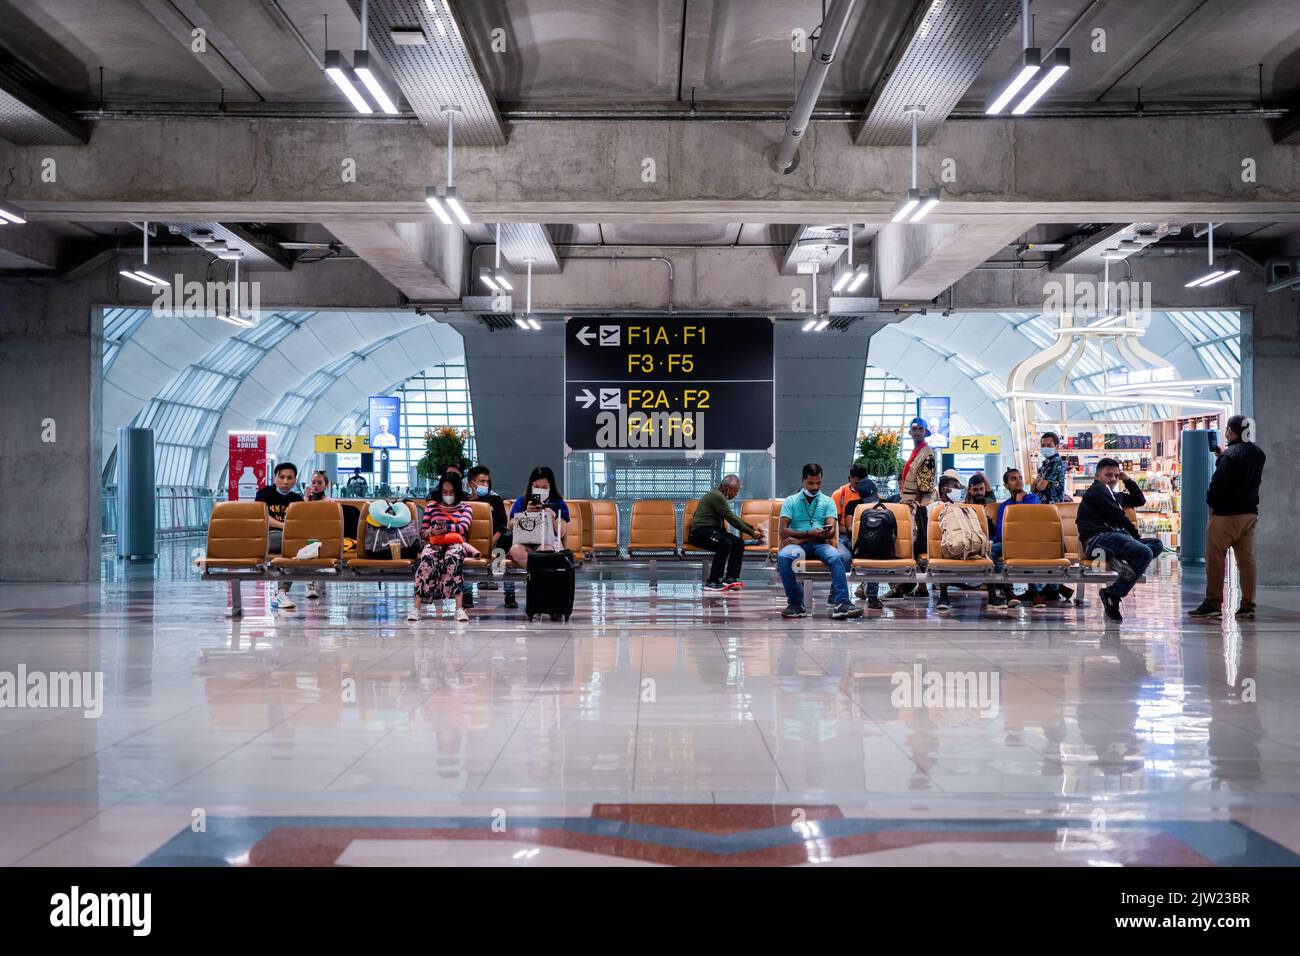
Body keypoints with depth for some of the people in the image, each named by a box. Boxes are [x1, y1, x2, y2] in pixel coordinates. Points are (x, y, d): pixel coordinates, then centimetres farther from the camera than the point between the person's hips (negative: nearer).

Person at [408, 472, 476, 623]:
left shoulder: (464, 507, 20)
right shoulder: (431, 506, 23)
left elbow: (464, 527, -1)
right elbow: (422, 533, 16)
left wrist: (445, 528, -16)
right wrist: (432, 531, -8)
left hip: (455, 543, -1)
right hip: (434, 543, 1)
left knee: (452, 558, -39)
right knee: (427, 559, -36)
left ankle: (459, 608, -47)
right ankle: (417, 607, -43)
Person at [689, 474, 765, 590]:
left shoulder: (719, 496, 18)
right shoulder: (715, 496, -15)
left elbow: (733, 518, 23)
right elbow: (732, 519, -16)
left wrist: (752, 528, 12)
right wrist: (752, 533, -12)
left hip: (712, 530, 10)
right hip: (700, 532, -10)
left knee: (739, 542, -5)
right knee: (725, 544, -32)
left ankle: (730, 578, -11)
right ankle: (712, 582, -29)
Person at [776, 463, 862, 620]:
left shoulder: (828, 502, 16)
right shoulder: (790, 502, 15)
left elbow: (831, 532, 1)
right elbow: (783, 531, 2)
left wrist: (801, 538, -10)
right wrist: (808, 534, -14)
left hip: (820, 544, 0)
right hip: (797, 543, 0)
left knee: (836, 557, -33)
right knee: (783, 557, -35)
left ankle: (842, 603, -43)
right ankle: (795, 603, -26)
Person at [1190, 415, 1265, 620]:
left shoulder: (1230, 455, -16)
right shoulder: (1257, 453, 9)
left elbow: (1219, 481, -19)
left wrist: (1211, 501, -3)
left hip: (1226, 514, -7)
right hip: (1250, 512, 7)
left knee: (1215, 558, 0)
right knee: (1247, 559, 7)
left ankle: (1213, 603, 0)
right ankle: (1248, 605, 7)